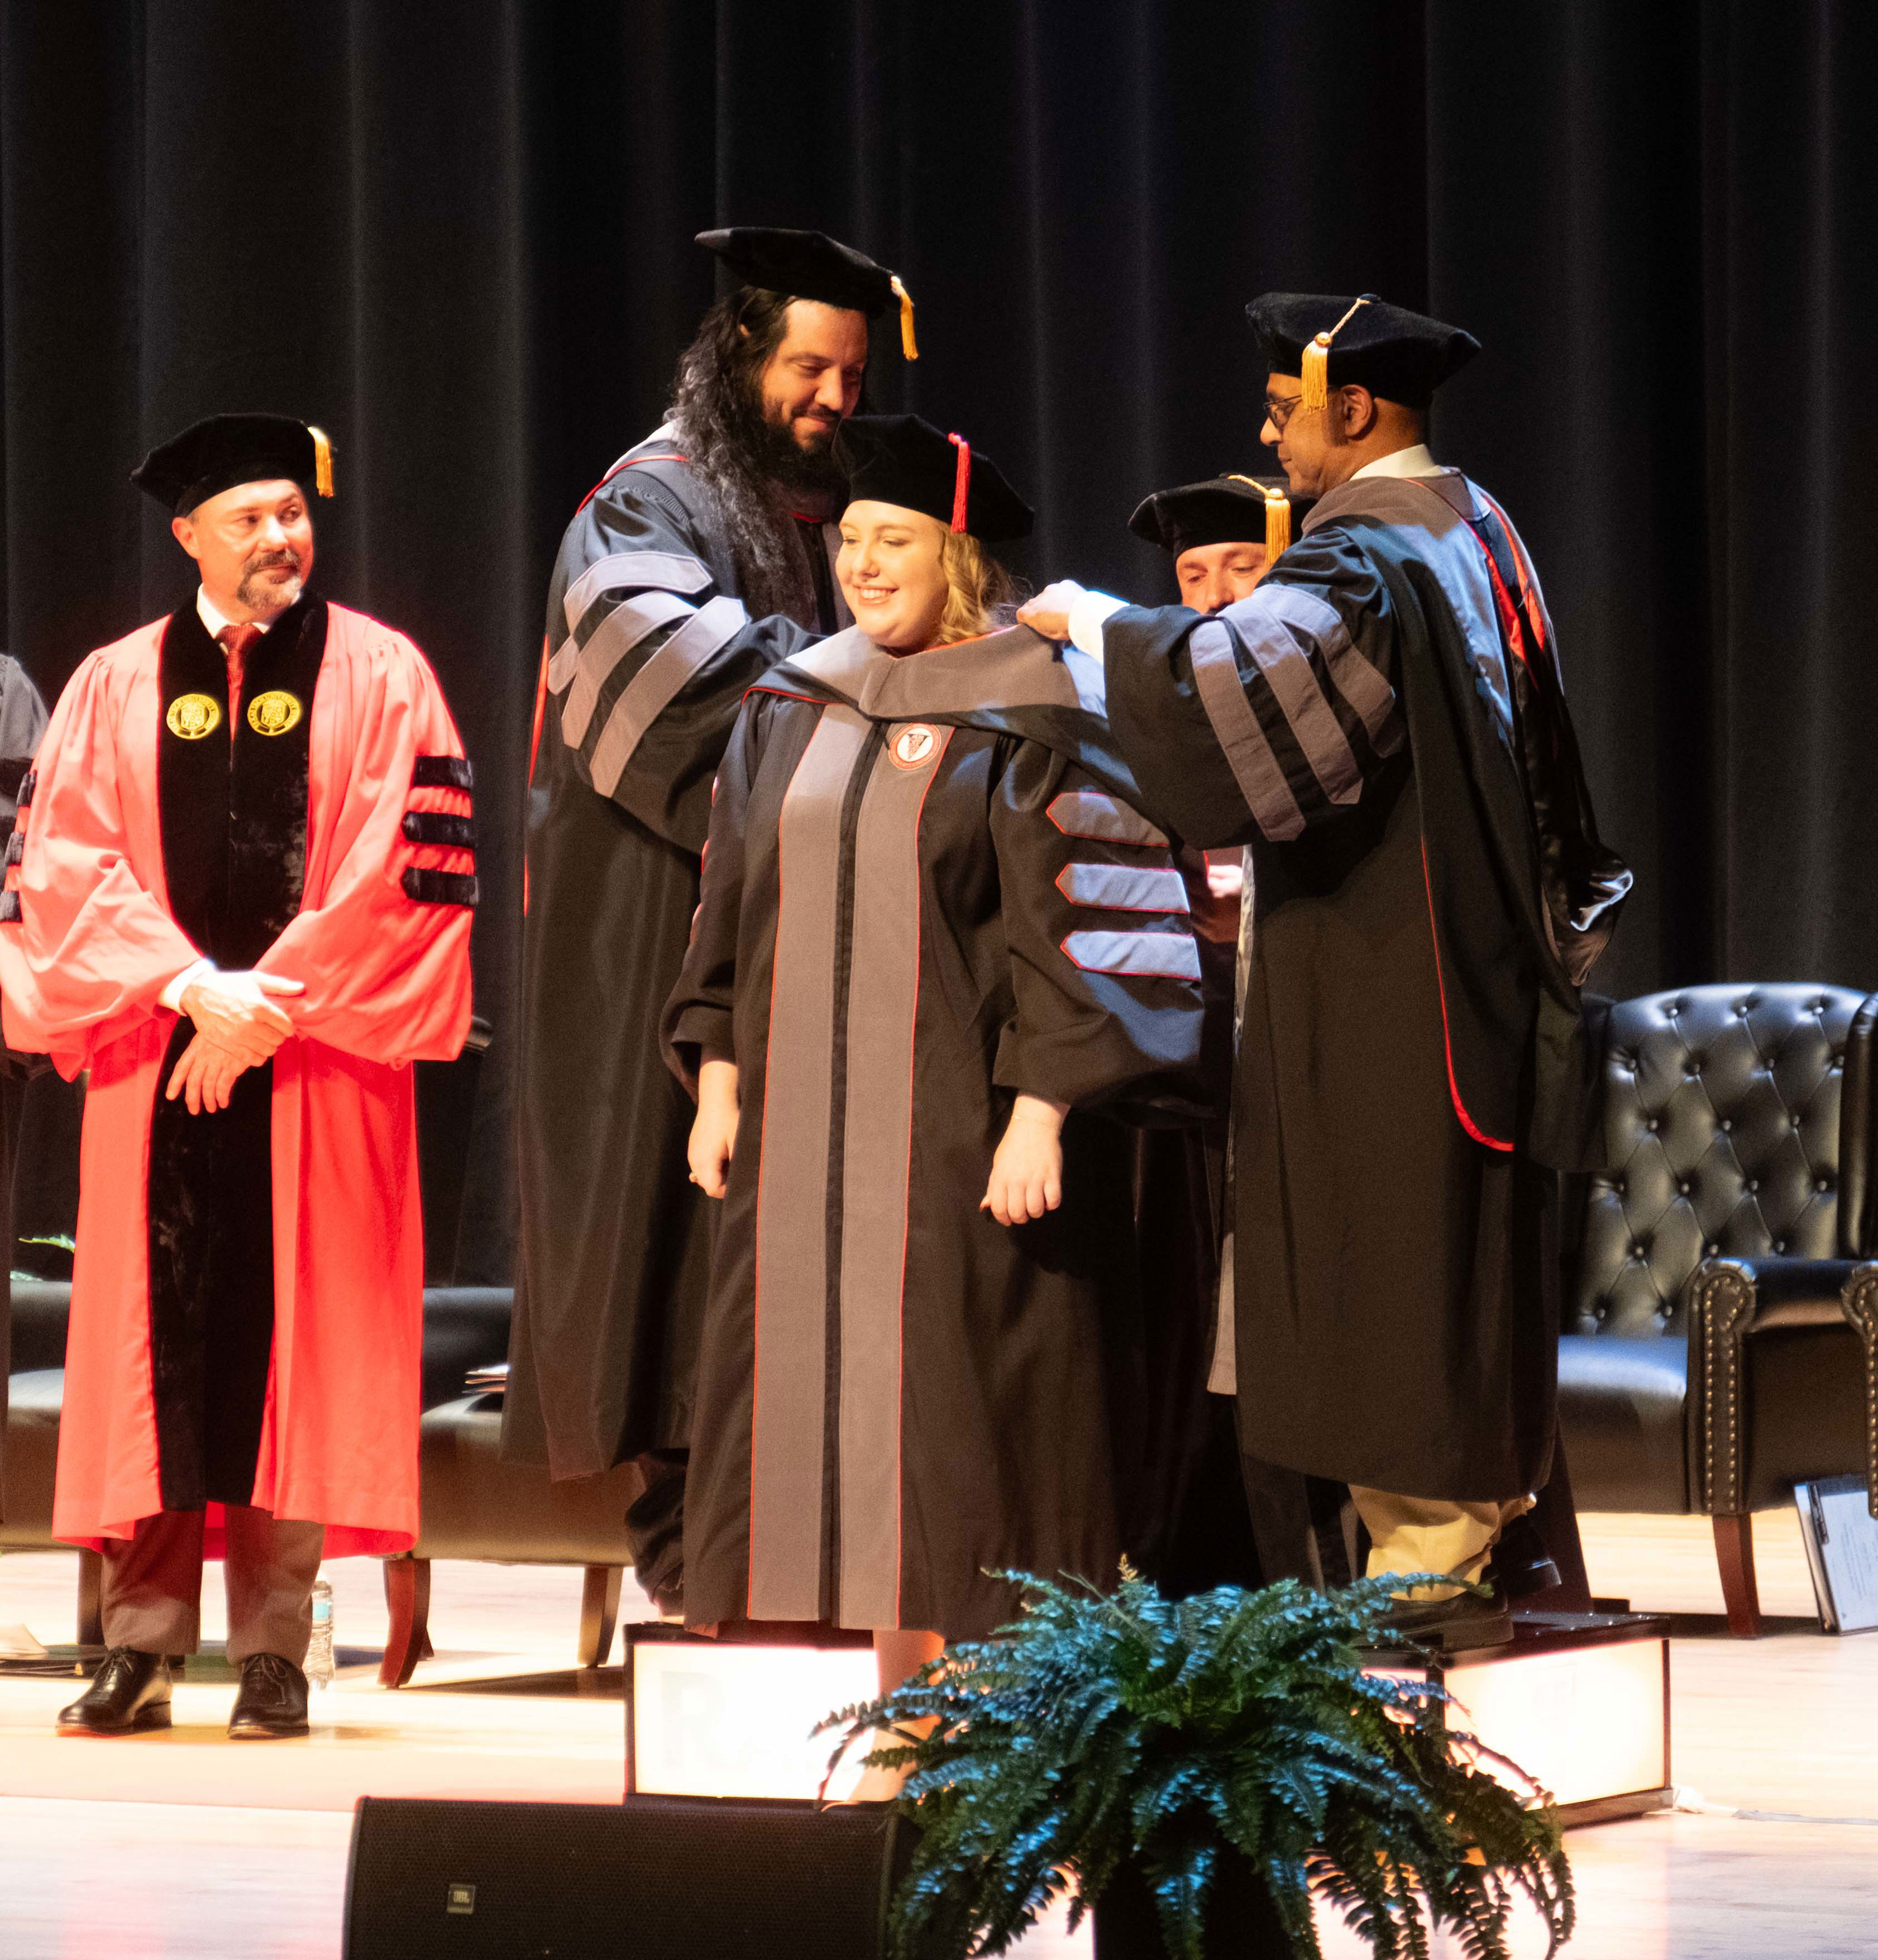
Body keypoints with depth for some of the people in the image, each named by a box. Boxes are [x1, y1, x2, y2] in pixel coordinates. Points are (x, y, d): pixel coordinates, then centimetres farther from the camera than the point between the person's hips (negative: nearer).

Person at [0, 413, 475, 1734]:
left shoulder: (379, 676, 4)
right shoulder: (115, 687, 9)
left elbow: (405, 864, -5)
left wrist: (270, 1009, -11)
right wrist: (192, 987, -12)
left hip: (317, 1059, -2)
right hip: (155, 1057, 2)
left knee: (294, 1344, -2)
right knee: (154, 1342, -1)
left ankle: (276, 1651, 2)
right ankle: (142, 1649, 2)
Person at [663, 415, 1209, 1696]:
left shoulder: (1032, 720, -6)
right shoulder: (798, 710, 12)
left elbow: (1085, 925, -10)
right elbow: (739, 902, 17)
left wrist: (1041, 1113, -17)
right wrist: (719, 1078, 10)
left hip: (959, 1131, -6)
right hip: (809, 1127, 6)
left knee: (959, 1397, -5)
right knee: (836, 1392, 5)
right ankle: (902, 1699, 12)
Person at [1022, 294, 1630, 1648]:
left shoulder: (1363, 562, -19)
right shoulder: (1474, 533, 12)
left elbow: (1229, 673, -35)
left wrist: (1097, 619, -19)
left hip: (1381, 972, -10)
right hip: (1476, 966, 10)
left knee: (1394, 1256, -6)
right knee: (1459, 1242, 13)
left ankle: (1429, 1564, -4)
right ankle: (1481, 1507, 18)